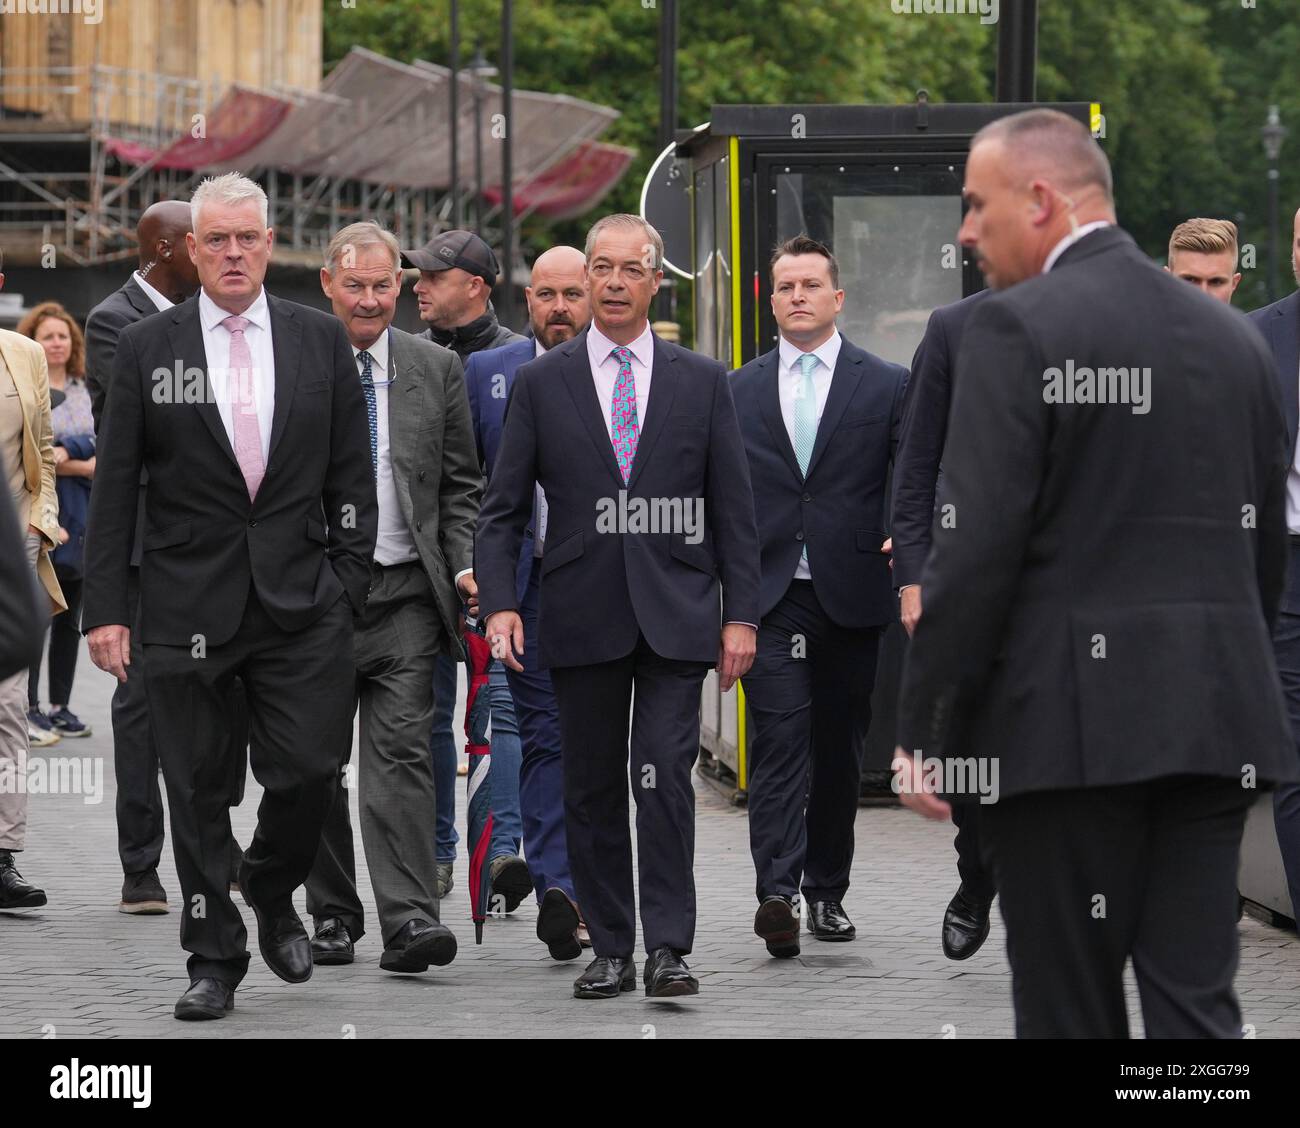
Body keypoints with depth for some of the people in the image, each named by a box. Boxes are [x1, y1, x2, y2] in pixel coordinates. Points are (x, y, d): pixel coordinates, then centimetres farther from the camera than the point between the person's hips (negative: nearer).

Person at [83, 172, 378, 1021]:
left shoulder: (321, 340, 6)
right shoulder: (147, 348, 2)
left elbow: (351, 476, 8)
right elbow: (115, 490, 2)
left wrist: (348, 585, 0)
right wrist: (107, 608, -4)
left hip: (302, 600, 1)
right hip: (188, 605, -1)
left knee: (310, 771, -5)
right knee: (199, 791, 3)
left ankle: (272, 895, 24)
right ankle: (215, 958, 14)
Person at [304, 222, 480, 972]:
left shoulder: (436, 369, 8)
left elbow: (460, 485, 11)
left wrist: (465, 566, -2)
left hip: (405, 593, 0)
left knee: (402, 753, -10)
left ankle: (409, 917, -17)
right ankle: (333, 915, 19)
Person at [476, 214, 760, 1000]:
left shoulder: (703, 383, 8)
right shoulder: (541, 384, 7)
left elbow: (734, 511, 8)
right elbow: (503, 508, 6)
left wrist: (741, 613, 2)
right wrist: (499, 601, -6)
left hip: (675, 615, -1)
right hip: (582, 619, 1)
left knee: (664, 776, -11)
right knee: (593, 789, 4)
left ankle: (668, 947, -9)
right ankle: (612, 950, 12)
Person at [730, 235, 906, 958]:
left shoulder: (888, 386, 6)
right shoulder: (737, 391, 11)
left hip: (851, 597, 0)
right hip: (769, 595, 0)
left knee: (841, 749, 7)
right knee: (780, 743, -12)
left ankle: (828, 891, 18)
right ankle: (777, 893, -21)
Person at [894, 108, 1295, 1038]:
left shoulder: (1021, 330, -8)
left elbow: (975, 550, -13)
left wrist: (923, 731, -8)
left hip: (1068, 718, -6)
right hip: (1213, 718, 6)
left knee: (1071, 1007, 1)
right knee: (1198, 1003, 5)